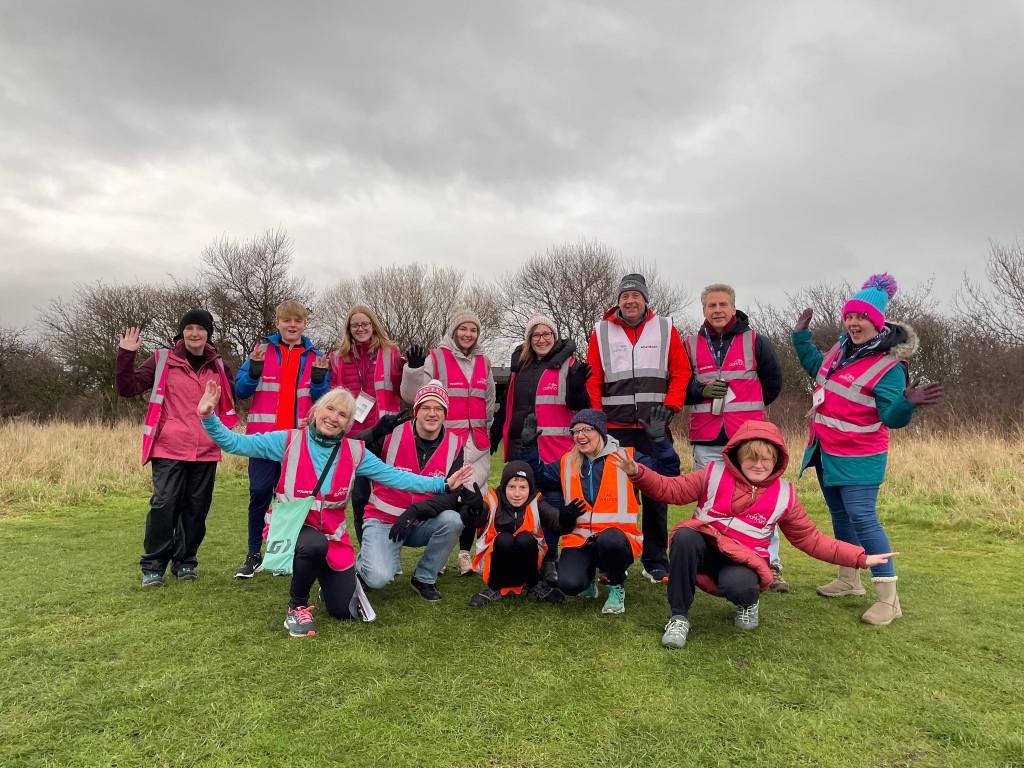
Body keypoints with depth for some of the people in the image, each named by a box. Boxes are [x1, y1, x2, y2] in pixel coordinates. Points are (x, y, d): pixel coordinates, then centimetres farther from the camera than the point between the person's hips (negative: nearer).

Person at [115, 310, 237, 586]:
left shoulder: (218, 365, 10)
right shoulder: (163, 359, 2)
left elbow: (234, 395, 22)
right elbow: (128, 388, 0)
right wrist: (126, 355, -11)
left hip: (206, 451, 3)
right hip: (169, 449, -3)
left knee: (196, 508, 8)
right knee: (164, 505, -5)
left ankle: (185, 561, 22)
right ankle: (153, 565, 8)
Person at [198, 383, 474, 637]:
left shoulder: (355, 452, -4)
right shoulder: (290, 441, -10)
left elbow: (395, 477, -6)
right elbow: (235, 443, -11)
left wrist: (442, 484, -13)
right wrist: (209, 417, -27)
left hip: (333, 535, 3)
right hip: (293, 528, -3)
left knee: (344, 612, 2)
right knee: (315, 544, -39)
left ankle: (330, 579, 40)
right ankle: (297, 607, -8)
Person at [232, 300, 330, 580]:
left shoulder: (315, 357, 8)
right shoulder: (262, 350, 5)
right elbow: (241, 391, 2)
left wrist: (320, 377, -11)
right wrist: (254, 369, -15)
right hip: (264, 435, -1)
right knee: (260, 493, -5)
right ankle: (254, 555, 10)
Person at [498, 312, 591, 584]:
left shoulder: (568, 363, 0)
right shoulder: (520, 365, 16)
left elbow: (579, 405, -6)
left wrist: (577, 388, -26)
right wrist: (498, 432, 22)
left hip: (554, 447, -5)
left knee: (552, 503, -2)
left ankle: (549, 560, 10)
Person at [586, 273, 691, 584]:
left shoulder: (665, 328, 7)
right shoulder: (602, 331, 6)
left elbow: (681, 371, 5)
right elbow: (592, 379, 5)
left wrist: (669, 407, -7)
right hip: (615, 427, 0)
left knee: (656, 494, 6)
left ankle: (656, 562, 18)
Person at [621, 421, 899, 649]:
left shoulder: (784, 495, 4)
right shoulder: (715, 472, 0)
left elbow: (810, 539, 11)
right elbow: (672, 490, -2)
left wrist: (859, 557, 4)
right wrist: (638, 473, -19)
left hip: (744, 559, 0)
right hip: (704, 548, 1)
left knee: (737, 587, -37)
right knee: (684, 536, -35)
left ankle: (748, 603, 6)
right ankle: (679, 617, -20)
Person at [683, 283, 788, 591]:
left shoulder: (755, 342, 5)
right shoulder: (690, 345, 8)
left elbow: (773, 384, 13)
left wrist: (748, 408, 11)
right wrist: (702, 391, -10)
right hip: (706, 441, 2)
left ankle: (771, 567, 10)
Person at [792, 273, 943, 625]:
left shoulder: (889, 365, -18)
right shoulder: (842, 349, 5)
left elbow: (892, 418, -24)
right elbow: (815, 367, 26)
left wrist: (908, 403, -45)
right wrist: (801, 336, 25)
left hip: (858, 456, -8)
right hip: (826, 451, 8)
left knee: (862, 517, -13)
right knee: (840, 515, 18)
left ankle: (888, 597, -3)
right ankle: (849, 579, 34)